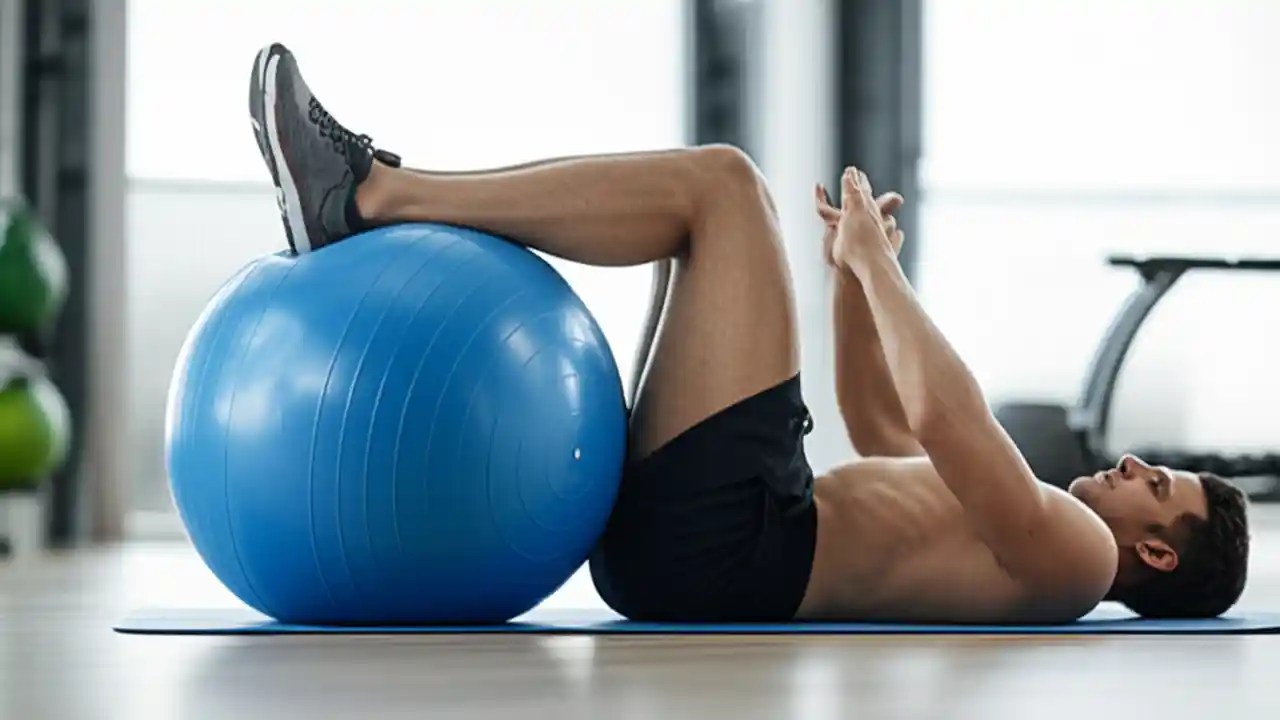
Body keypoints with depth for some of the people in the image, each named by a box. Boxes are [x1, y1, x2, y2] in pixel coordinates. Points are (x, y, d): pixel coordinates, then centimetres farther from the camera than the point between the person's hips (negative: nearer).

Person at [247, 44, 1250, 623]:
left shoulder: (1077, 557, -1)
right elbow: (883, 434, 36)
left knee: (721, 182, -10)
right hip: (680, 531, 9)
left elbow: (943, 422, -18)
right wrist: (855, 275, 24)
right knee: (707, 207, 16)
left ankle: (370, 199, -12)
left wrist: (876, 265, -7)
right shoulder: (1019, 536, 27)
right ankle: (380, 197, 3)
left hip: (724, 537, -9)